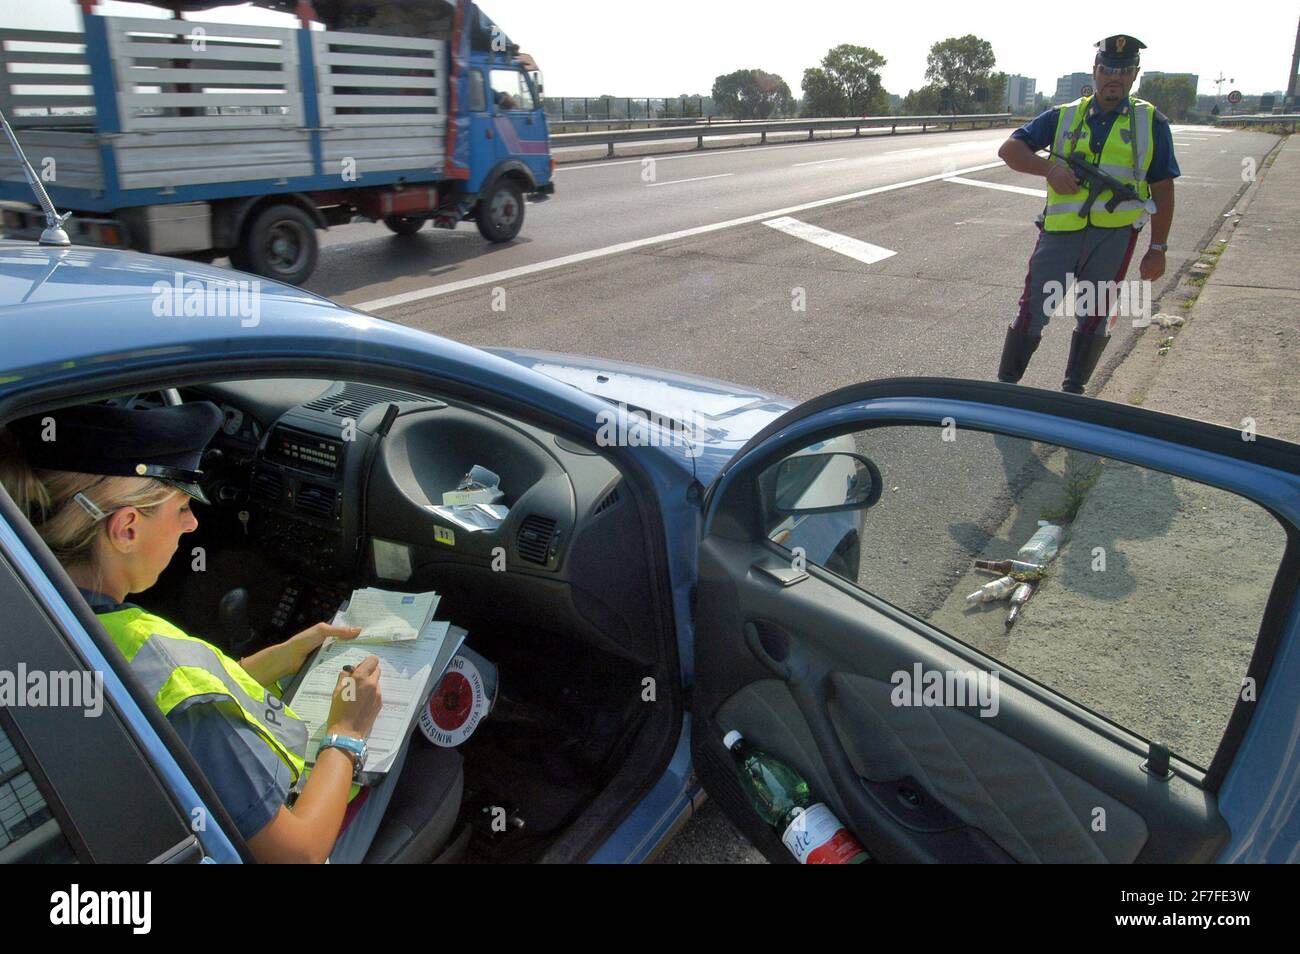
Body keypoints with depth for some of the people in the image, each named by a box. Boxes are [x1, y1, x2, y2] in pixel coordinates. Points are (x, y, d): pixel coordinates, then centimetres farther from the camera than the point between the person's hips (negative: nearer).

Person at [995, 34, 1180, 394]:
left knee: (1094, 318, 8)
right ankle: (1005, 385, 11)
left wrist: (1157, 248, 3)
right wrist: (1050, 168, -13)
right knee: (1032, 313, -1)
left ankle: (1073, 391, 22)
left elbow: (1162, 189, 8)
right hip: (1061, 232, 0)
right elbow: (1009, 149, 4)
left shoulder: (1151, 122, 8)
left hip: (1114, 236, 1)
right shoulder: (1064, 116, 9)